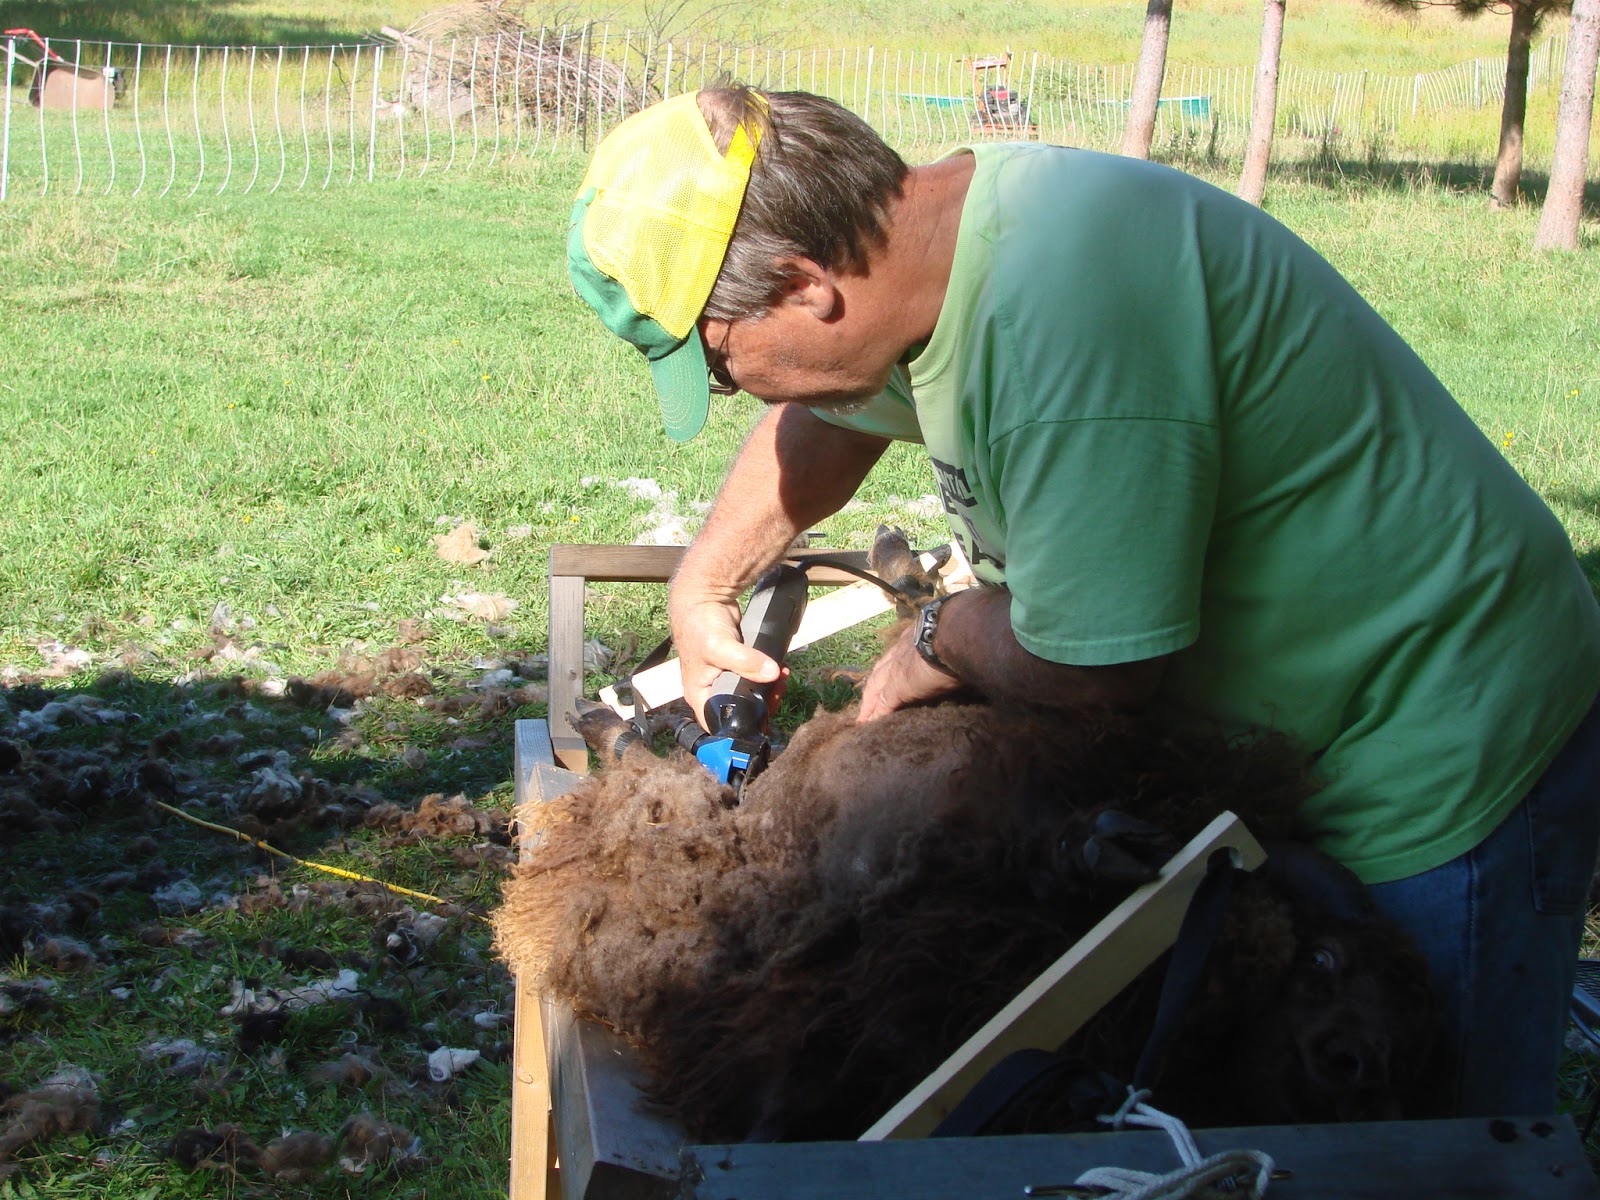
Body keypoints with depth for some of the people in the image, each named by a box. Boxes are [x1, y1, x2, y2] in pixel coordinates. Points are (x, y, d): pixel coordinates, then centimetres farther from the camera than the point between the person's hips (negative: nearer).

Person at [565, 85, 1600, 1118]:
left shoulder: (1061, 304, -34)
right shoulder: (929, 228, -3)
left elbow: (1090, 664, -27)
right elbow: (829, 418, 21)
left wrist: (938, 644, -7)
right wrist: (702, 590, 18)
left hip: (1446, 755, -9)